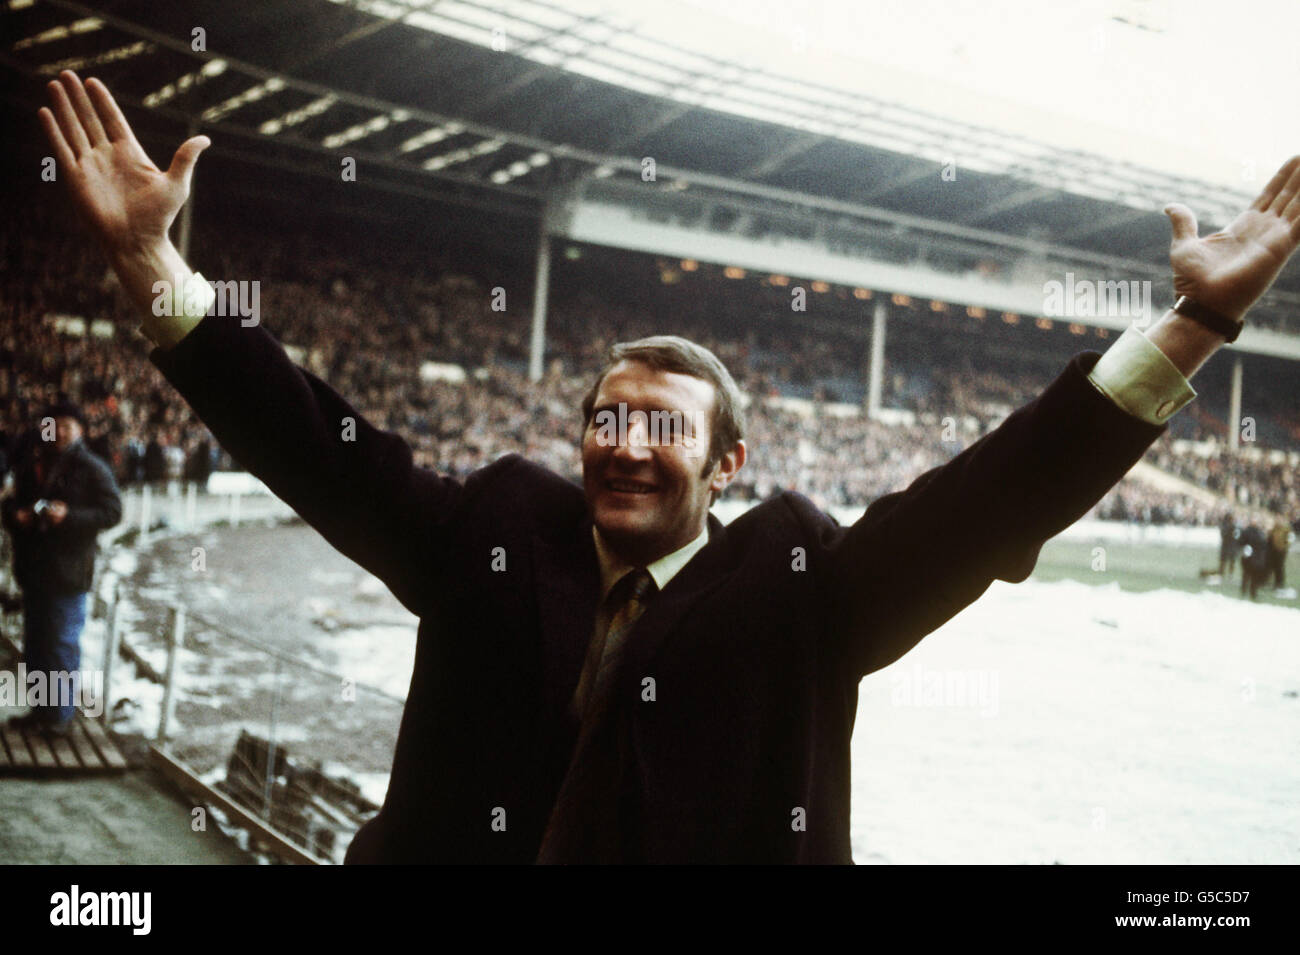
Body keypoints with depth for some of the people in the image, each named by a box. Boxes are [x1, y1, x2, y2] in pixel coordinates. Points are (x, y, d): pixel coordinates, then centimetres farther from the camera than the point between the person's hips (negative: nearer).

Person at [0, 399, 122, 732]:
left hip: (68, 571, -6)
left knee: (63, 643, -4)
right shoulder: (31, 464, 12)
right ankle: (40, 708, 24)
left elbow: (112, 511, -9)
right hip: (33, 568, 7)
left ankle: (61, 715, 3)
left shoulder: (92, 469, -5)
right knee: (34, 642, 13)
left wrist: (70, 516, -20)